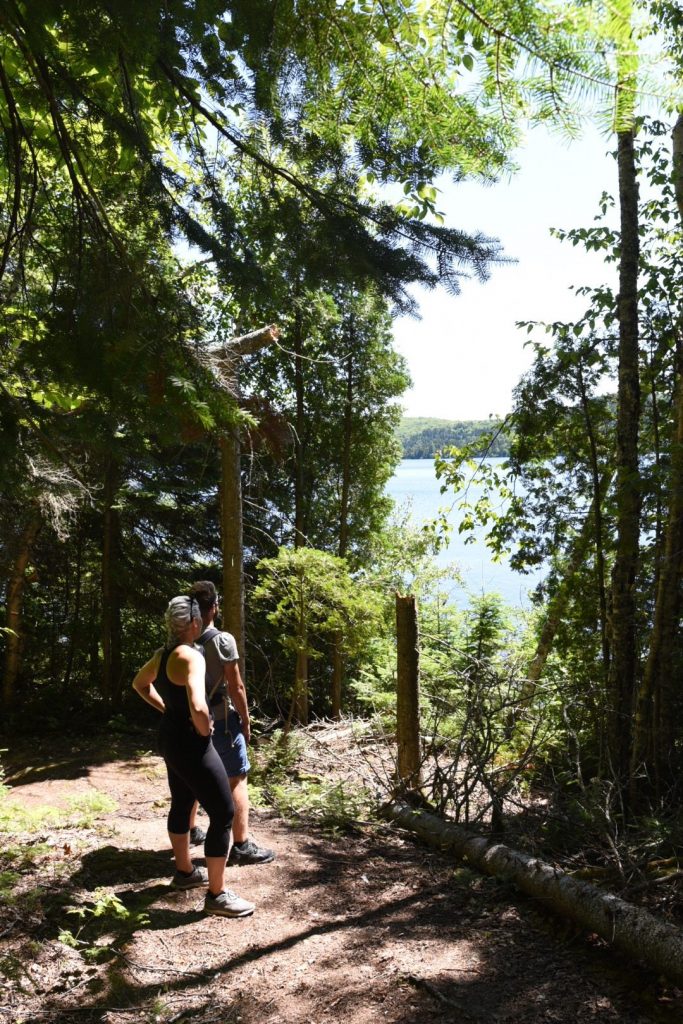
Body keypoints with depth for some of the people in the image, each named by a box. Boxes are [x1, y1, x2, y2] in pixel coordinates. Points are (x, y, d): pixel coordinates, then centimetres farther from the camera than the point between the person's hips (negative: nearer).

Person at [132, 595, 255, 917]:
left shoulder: (162, 654, 4)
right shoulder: (190, 657, -25)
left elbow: (140, 684, 24)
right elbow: (198, 708, -38)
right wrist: (205, 732, -18)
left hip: (170, 738, 10)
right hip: (190, 744, -10)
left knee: (181, 804, 25)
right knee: (223, 813, -1)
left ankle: (184, 872, 42)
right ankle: (217, 895, 7)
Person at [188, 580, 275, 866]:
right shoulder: (222, 640, -16)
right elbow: (236, 687, -15)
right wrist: (246, 722, -5)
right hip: (222, 720, -7)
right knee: (237, 780, -2)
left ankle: (190, 830, 35)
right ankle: (241, 845, -4)